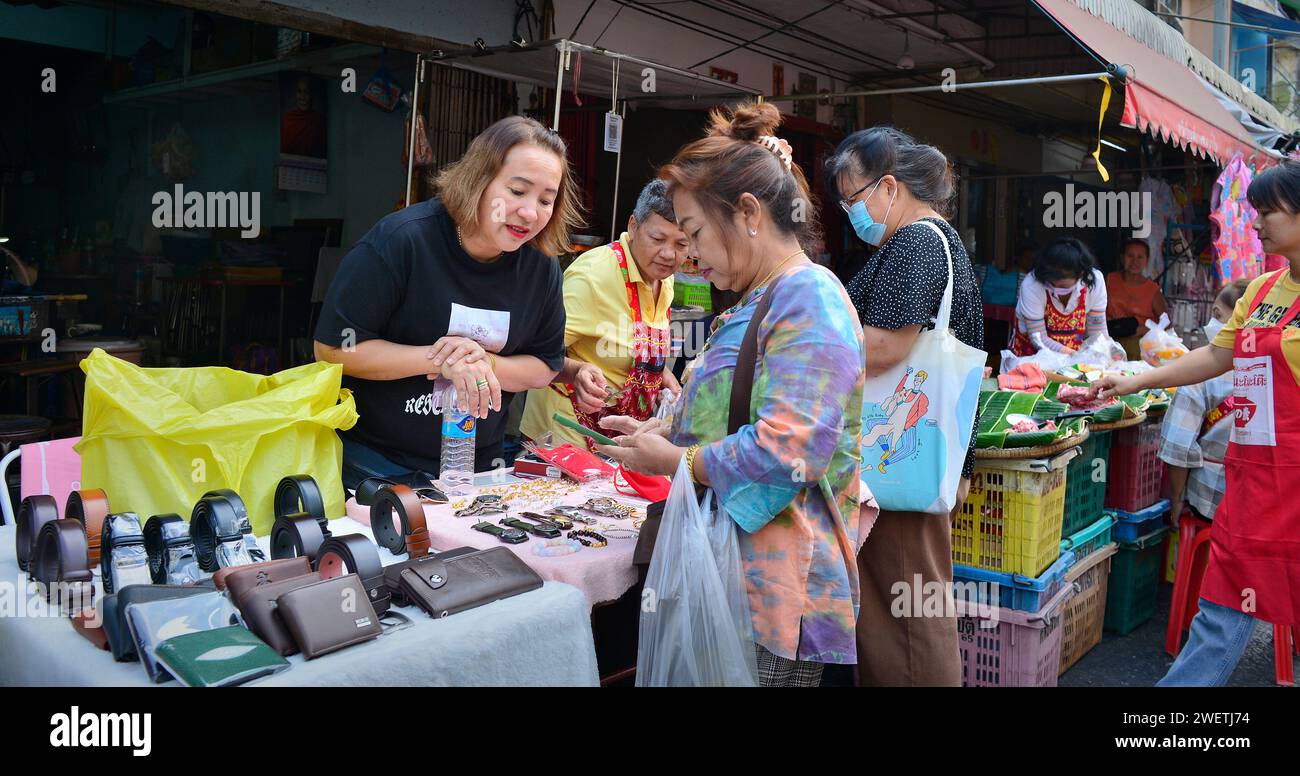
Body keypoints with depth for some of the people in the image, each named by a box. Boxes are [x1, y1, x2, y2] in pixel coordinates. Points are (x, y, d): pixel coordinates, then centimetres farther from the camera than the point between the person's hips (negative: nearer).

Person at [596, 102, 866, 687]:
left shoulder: (810, 302, -16)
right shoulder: (757, 303, 16)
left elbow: (785, 453, -25)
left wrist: (673, 459, -13)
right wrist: (659, 432, 8)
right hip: (728, 566, 9)